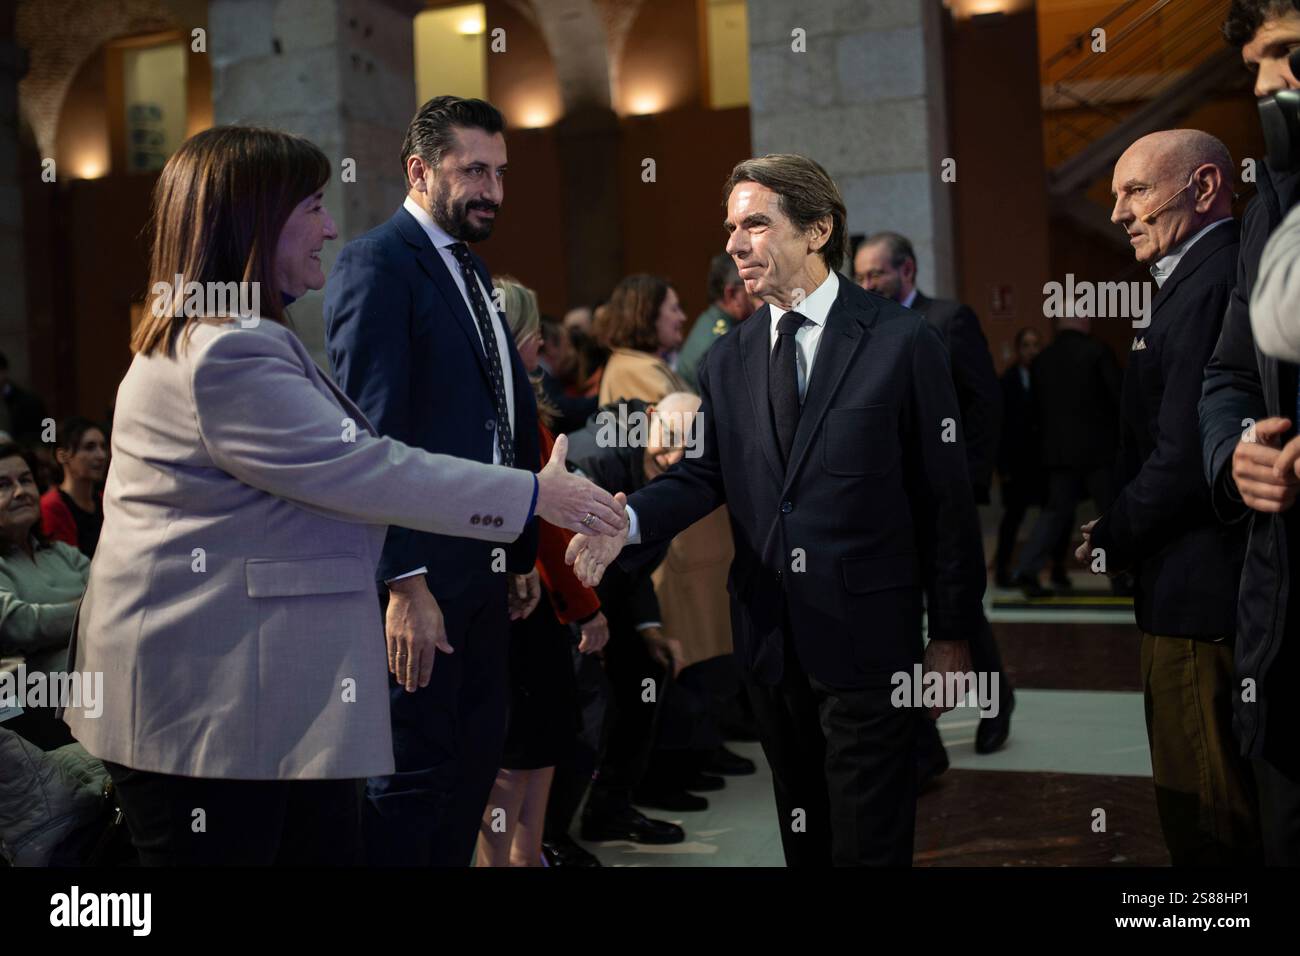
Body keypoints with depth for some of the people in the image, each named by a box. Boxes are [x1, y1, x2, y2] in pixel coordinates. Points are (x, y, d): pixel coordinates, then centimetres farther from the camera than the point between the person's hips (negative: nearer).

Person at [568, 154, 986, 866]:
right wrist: (628, 522, -18)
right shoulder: (726, 362, 9)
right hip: (770, 642, 5)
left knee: (868, 841, 2)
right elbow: (703, 473, 4)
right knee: (801, 833, 17)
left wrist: (952, 633, -5)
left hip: (867, 638, -4)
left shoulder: (902, 343, -5)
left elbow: (946, 495, -5)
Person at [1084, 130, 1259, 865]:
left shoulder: (1209, 287, -18)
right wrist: (1122, 532, 6)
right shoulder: (1211, 277, 14)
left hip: (1199, 593, -10)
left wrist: (1110, 539, -8)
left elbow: (1184, 460, -23)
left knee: (1205, 816, -1)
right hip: (1214, 586, 10)